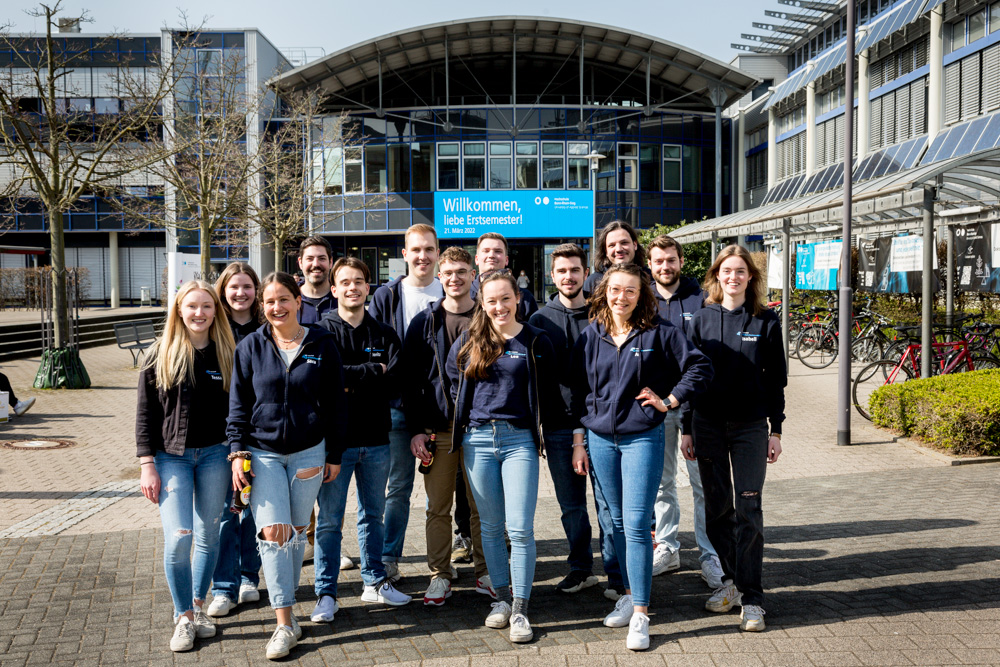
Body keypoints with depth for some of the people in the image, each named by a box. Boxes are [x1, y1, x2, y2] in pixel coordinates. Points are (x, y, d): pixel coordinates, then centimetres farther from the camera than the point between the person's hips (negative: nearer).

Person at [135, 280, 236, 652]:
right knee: (177, 539, -8)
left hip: (214, 454, 2)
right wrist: (146, 464, -6)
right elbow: (145, 413, -1)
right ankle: (183, 618, 8)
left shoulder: (226, 354, 2)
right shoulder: (162, 354, -1)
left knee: (208, 536, 10)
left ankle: (198, 607, 28)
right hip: (171, 456, -2)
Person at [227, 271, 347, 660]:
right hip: (263, 454, 0)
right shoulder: (250, 347, 2)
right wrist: (237, 452, -3)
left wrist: (334, 455, 3)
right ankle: (285, 624, -4)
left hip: (309, 453, 1)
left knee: (296, 531, 9)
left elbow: (336, 404, 4)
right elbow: (238, 405, 5)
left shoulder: (322, 345, 0)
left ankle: (285, 603, 29)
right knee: (272, 531, -11)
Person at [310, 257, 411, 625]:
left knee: (373, 515, 16)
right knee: (329, 521, 2)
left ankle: (374, 582, 29)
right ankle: (326, 594, 13)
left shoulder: (384, 334, 8)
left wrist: (351, 380, -15)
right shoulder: (321, 330, -2)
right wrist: (373, 371, -12)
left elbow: (395, 378, -6)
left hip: (375, 439, 4)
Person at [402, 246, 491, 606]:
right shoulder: (424, 323, 5)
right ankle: (440, 574, 18)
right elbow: (410, 381, 4)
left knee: (482, 505, 7)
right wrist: (416, 429, -3)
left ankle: (485, 572, 20)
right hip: (437, 428, 0)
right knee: (438, 507, 5)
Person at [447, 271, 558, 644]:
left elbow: (548, 392, 8)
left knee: (520, 528, -7)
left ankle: (519, 610, 2)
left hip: (519, 440, -3)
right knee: (490, 526, 11)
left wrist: (538, 428, 3)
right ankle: (501, 598, 24)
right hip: (478, 439, 3)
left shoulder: (536, 342, 0)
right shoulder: (469, 341, 7)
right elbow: (452, 380, 21)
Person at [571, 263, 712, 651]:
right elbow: (579, 392, 10)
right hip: (600, 439, 4)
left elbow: (700, 367, 1)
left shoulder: (659, 333, -3)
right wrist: (578, 442, 8)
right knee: (617, 523, 12)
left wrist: (669, 401, -5)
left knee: (636, 524, -8)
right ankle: (630, 595, 27)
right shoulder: (590, 337, 7)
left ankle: (640, 615, -3)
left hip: (643, 438, -4)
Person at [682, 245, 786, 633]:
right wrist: (687, 429, 3)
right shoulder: (703, 319, 4)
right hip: (708, 424, 2)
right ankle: (731, 579, 25)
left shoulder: (765, 321, 2)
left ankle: (751, 598, 1)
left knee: (747, 510, -4)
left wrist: (776, 430, 1)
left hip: (750, 426, -2)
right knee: (717, 509, 8)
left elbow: (776, 379, 4)